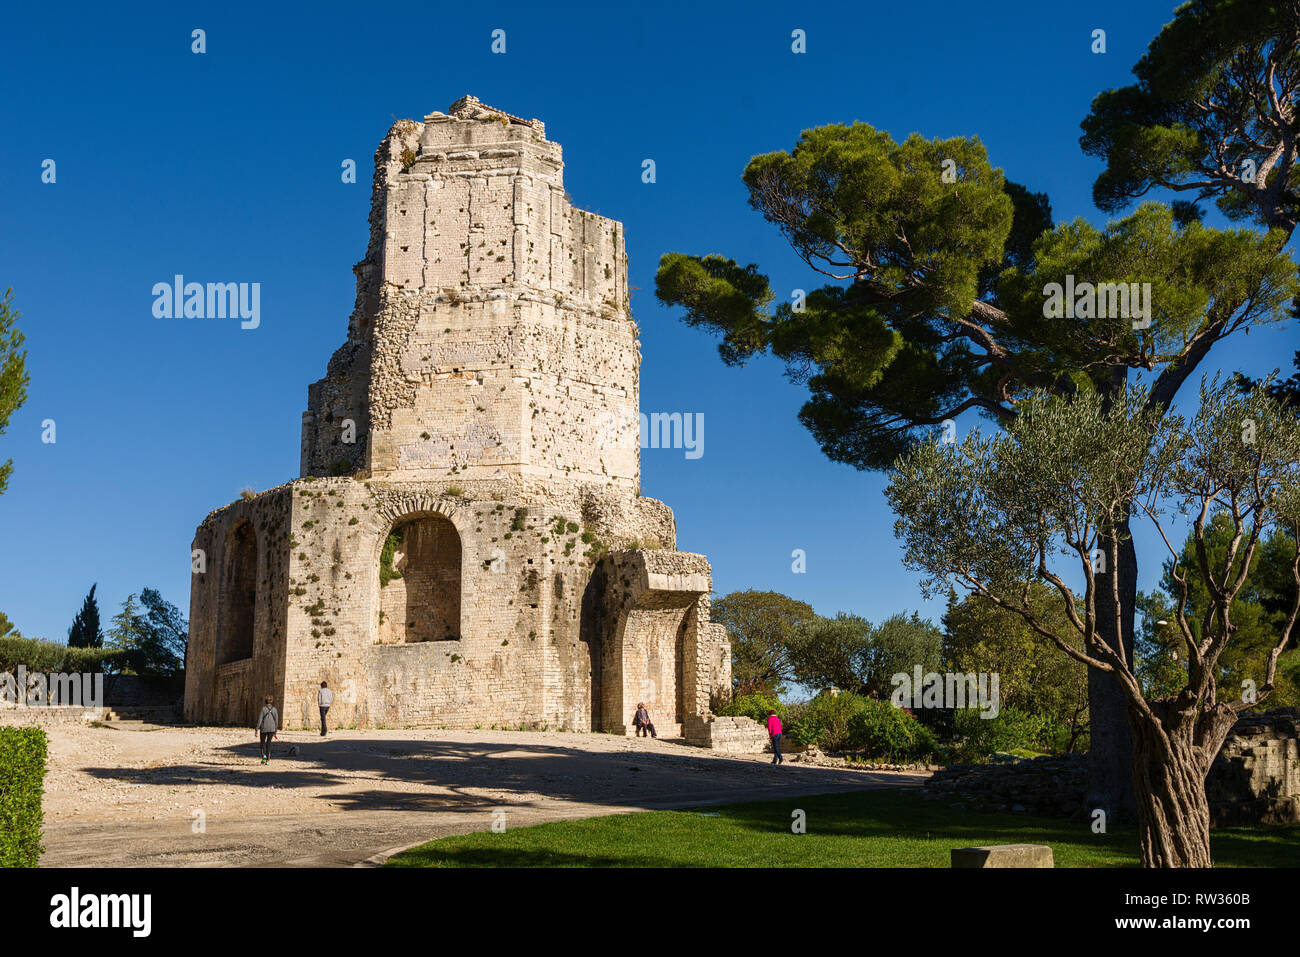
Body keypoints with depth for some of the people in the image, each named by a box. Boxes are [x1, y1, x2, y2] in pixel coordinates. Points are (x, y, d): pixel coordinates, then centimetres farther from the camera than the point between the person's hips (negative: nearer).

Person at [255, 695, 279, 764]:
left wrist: (256, 730, -6)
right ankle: (268, 759, 6)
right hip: (272, 728, 2)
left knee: (263, 742, 17)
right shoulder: (274, 709, 0)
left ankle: (263, 755, -5)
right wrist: (275, 731, 12)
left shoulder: (263, 709, -8)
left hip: (264, 728, -2)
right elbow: (276, 721, 3)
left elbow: (260, 719, -10)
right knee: (268, 743, 13)